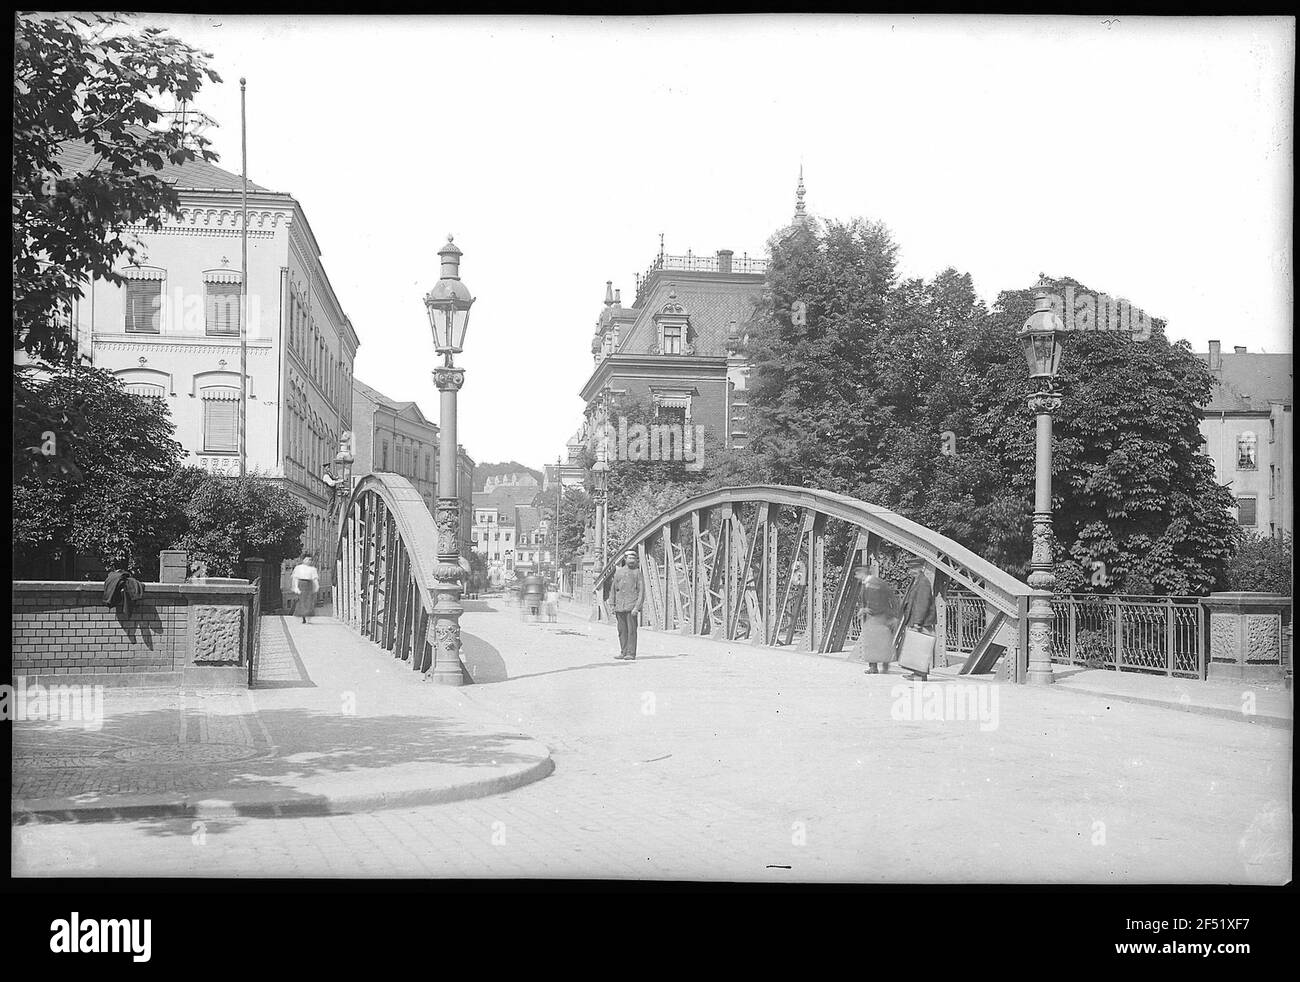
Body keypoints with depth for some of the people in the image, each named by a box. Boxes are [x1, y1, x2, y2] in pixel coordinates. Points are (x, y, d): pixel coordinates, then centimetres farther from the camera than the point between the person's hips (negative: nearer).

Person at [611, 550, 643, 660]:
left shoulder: (637, 572, 3)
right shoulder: (618, 572, 12)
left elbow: (641, 591, -2)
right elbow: (613, 590, 16)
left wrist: (637, 607, -12)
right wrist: (613, 607, 12)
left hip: (632, 606, -4)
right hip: (620, 607, 4)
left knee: (631, 630, -5)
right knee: (622, 630, 7)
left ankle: (631, 654, -2)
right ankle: (623, 652, 15)